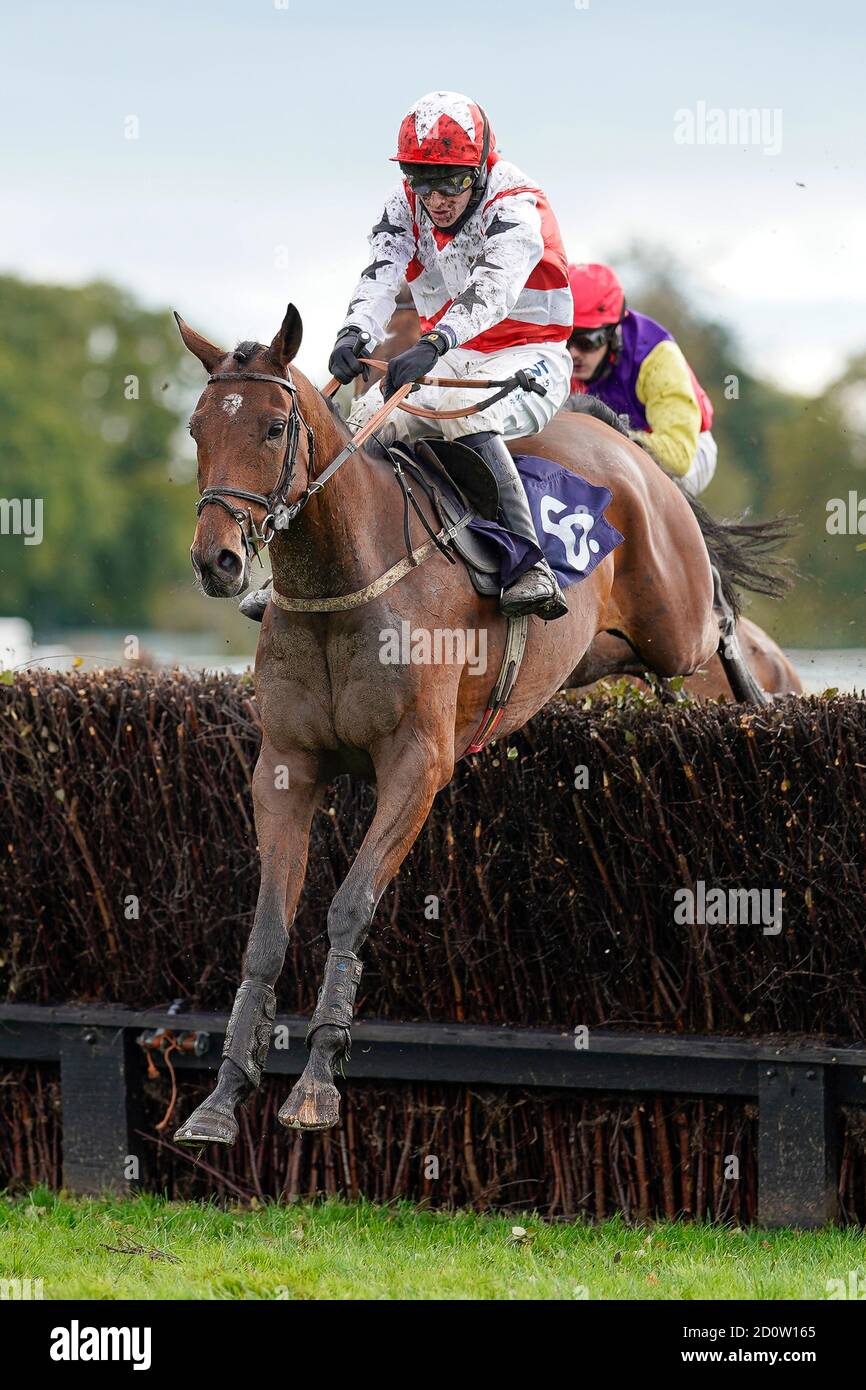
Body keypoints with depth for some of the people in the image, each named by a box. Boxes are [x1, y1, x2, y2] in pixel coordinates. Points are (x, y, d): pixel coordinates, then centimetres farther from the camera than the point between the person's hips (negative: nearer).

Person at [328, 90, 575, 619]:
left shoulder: (517, 208, -19)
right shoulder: (407, 209, -1)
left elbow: (491, 288, -37)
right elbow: (381, 276, -17)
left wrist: (434, 343, -55)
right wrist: (357, 333, -40)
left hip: (529, 357, -6)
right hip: (453, 357, 6)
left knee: (464, 415, -35)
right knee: (367, 423, -15)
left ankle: (532, 569, -40)